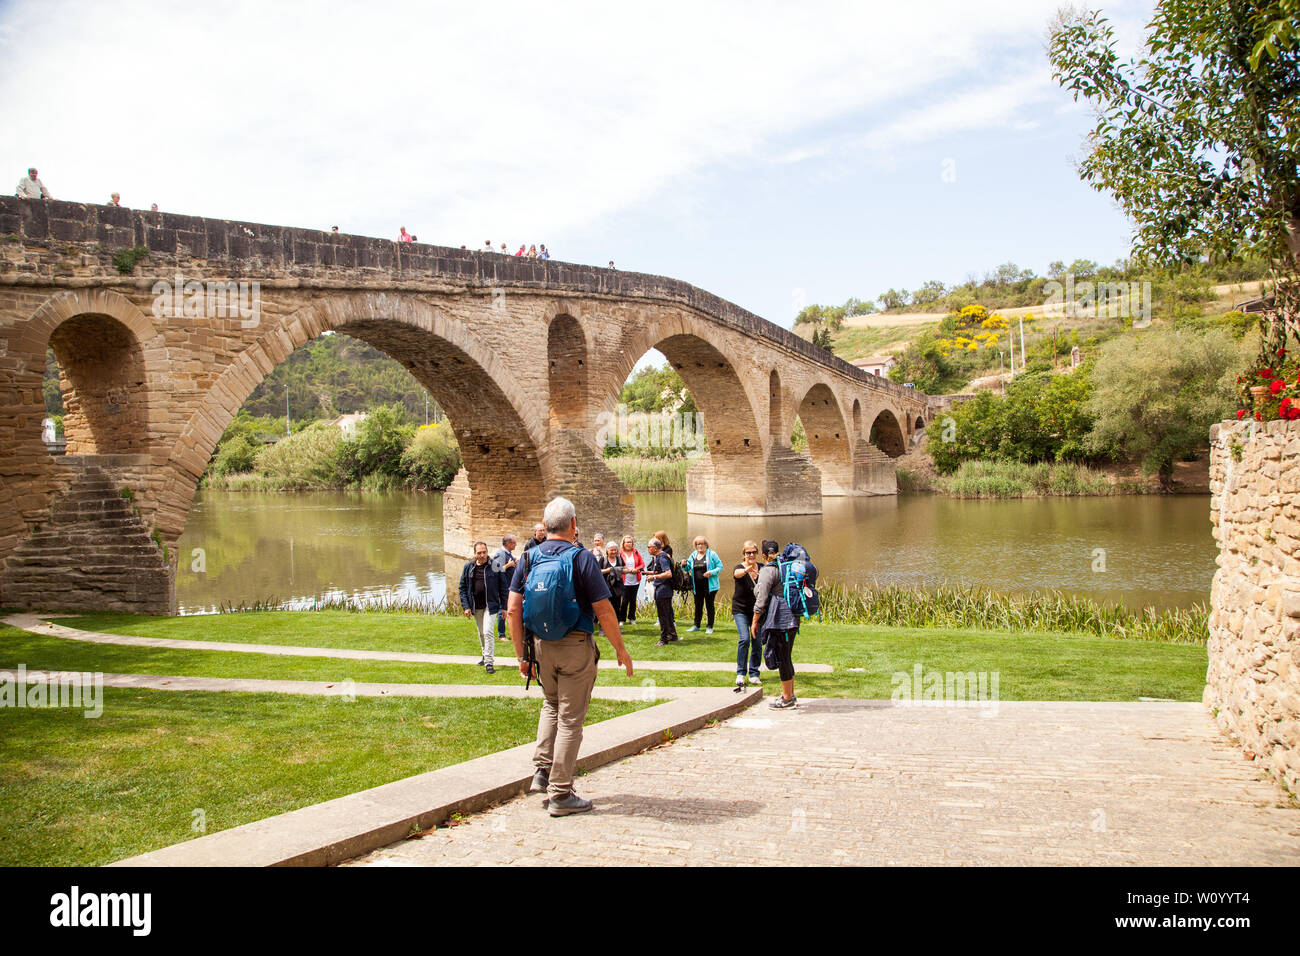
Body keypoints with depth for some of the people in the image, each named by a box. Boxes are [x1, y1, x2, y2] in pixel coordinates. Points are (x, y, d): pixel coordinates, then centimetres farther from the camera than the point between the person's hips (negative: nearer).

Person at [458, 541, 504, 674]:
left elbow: (503, 587, -3)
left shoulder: (495, 566, -7)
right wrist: (466, 606, 0)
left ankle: (489, 662, -8)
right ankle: (485, 656, 34)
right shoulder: (468, 567, 3)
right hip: (476, 607, 4)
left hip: (491, 605, -4)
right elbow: (463, 588, 8)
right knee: (481, 634, 16)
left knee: (488, 632, -14)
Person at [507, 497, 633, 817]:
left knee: (552, 704, 28)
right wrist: (621, 650, -1)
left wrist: (522, 655, 9)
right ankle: (560, 795, 9)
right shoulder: (581, 557, -11)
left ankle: (542, 771, 19)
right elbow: (603, 611, -13)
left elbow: (513, 610, 1)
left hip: (541, 645, 5)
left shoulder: (529, 558, 2)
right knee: (570, 718, 4)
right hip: (575, 646, -5)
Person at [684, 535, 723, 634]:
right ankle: (696, 625, 21)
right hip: (697, 586, 4)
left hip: (709, 585, -4)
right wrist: (684, 565, -4)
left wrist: (711, 572, -19)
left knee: (709, 605, 2)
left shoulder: (712, 554, -3)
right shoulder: (693, 556, 11)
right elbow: (688, 568, 19)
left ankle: (710, 627, 10)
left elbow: (720, 566, -4)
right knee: (698, 606, 11)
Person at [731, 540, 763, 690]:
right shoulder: (739, 568, -10)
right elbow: (737, 573, -34)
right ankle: (740, 673, -5)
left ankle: (754, 674, 14)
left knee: (757, 642, 0)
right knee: (744, 639, -16)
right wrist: (746, 570, -58)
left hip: (757, 610, 3)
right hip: (741, 610, -3)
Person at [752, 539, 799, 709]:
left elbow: (762, 599, -14)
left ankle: (787, 699, 5)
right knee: (785, 658, 17)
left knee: (782, 659, -1)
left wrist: (755, 621, -6)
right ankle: (790, 695, 24)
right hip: (791, 618, 9)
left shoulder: (767, 571, -10)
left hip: (779, 619, -9)